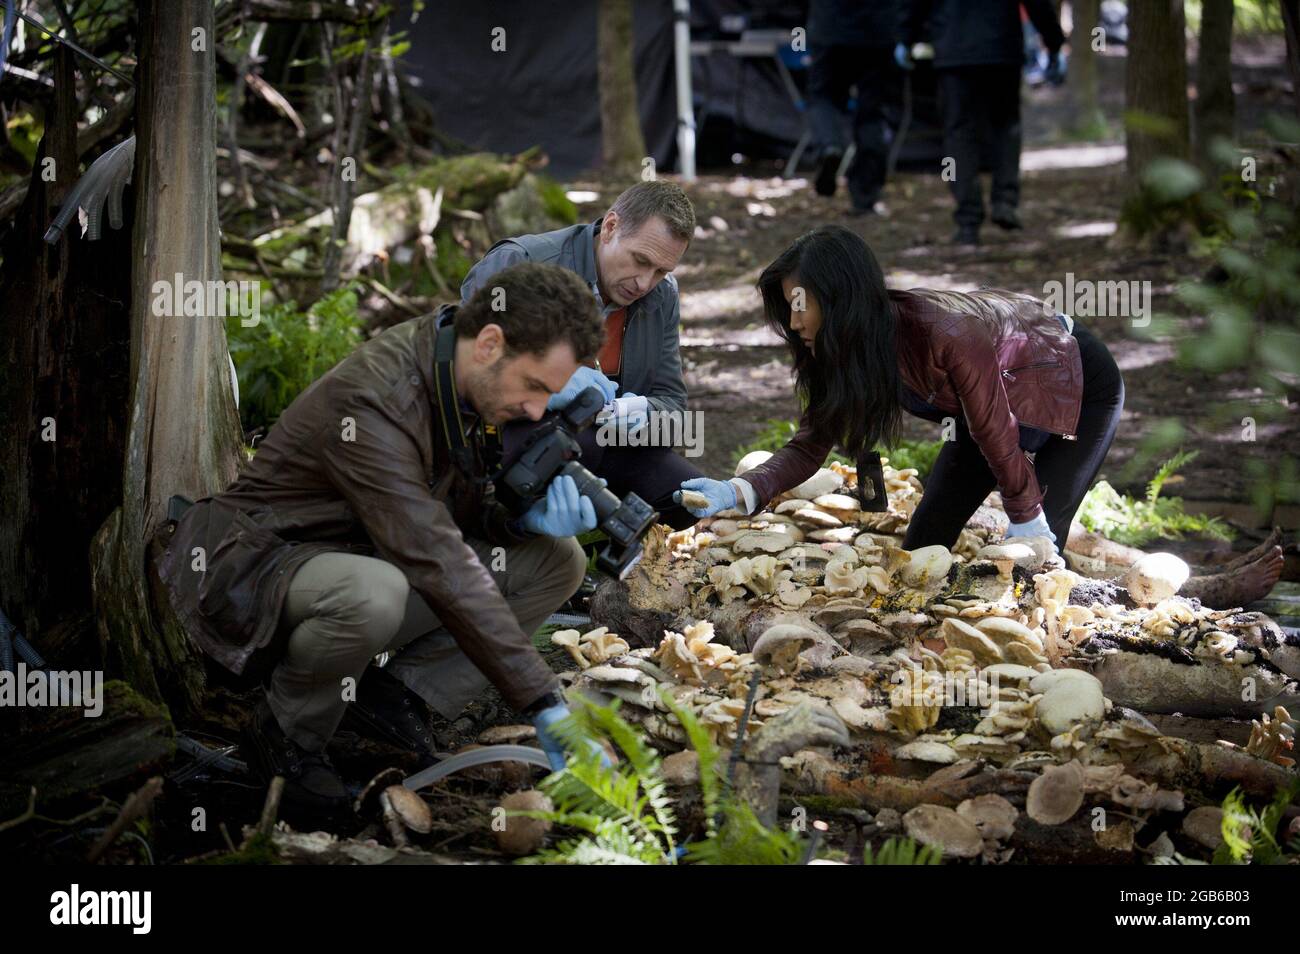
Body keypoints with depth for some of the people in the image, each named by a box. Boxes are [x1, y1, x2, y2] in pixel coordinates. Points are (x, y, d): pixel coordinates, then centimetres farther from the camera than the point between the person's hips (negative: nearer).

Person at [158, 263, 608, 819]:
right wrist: (544, 705, -36)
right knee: (373, 592, -42)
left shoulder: (457, 377, -4)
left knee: (558, 561, -4)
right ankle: (287, 734, -13)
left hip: (362, 561, 8)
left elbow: (454, 511, 11)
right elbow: (441, 568, -35)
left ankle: (399, 692, -6)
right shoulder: (371, 401, -30)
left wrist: (523, 518, -13)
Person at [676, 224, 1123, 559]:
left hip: (1079, 381, -7)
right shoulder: (845, 350, -18)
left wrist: (1027, 521, -17)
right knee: (922, 544, 0)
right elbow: (807, 447, -16)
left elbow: (996, 435, -28)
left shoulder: (947, 335, -40)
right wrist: (737, 492, -33)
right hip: (988, 398, 7)